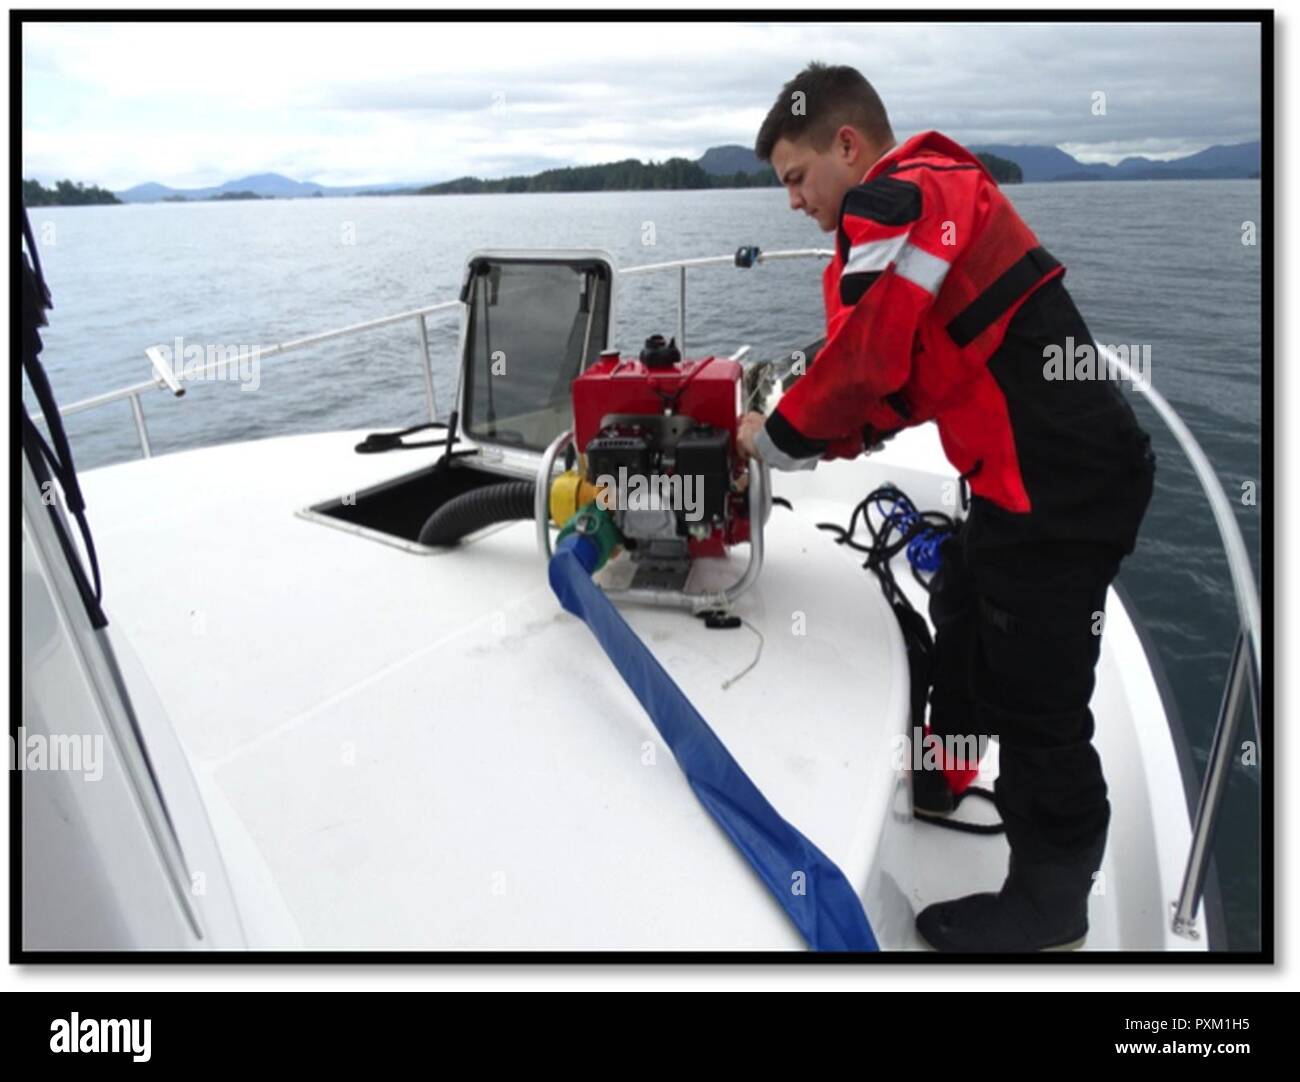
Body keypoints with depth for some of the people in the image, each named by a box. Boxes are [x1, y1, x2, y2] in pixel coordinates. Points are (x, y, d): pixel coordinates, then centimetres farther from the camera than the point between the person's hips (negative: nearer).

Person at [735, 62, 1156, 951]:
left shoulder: (898, 201, -14)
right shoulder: (933, 198, 18)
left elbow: (865, 361, -20)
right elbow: (907, 381, 17)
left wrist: (778, 438, -3)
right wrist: (809, 443, 10)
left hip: (1058, 486, -11)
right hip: (1044, 473, 11)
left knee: (1035, 694, 2)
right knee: (961, 623, 26)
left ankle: (1049, 902, 21)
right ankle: (939, 778, 48)